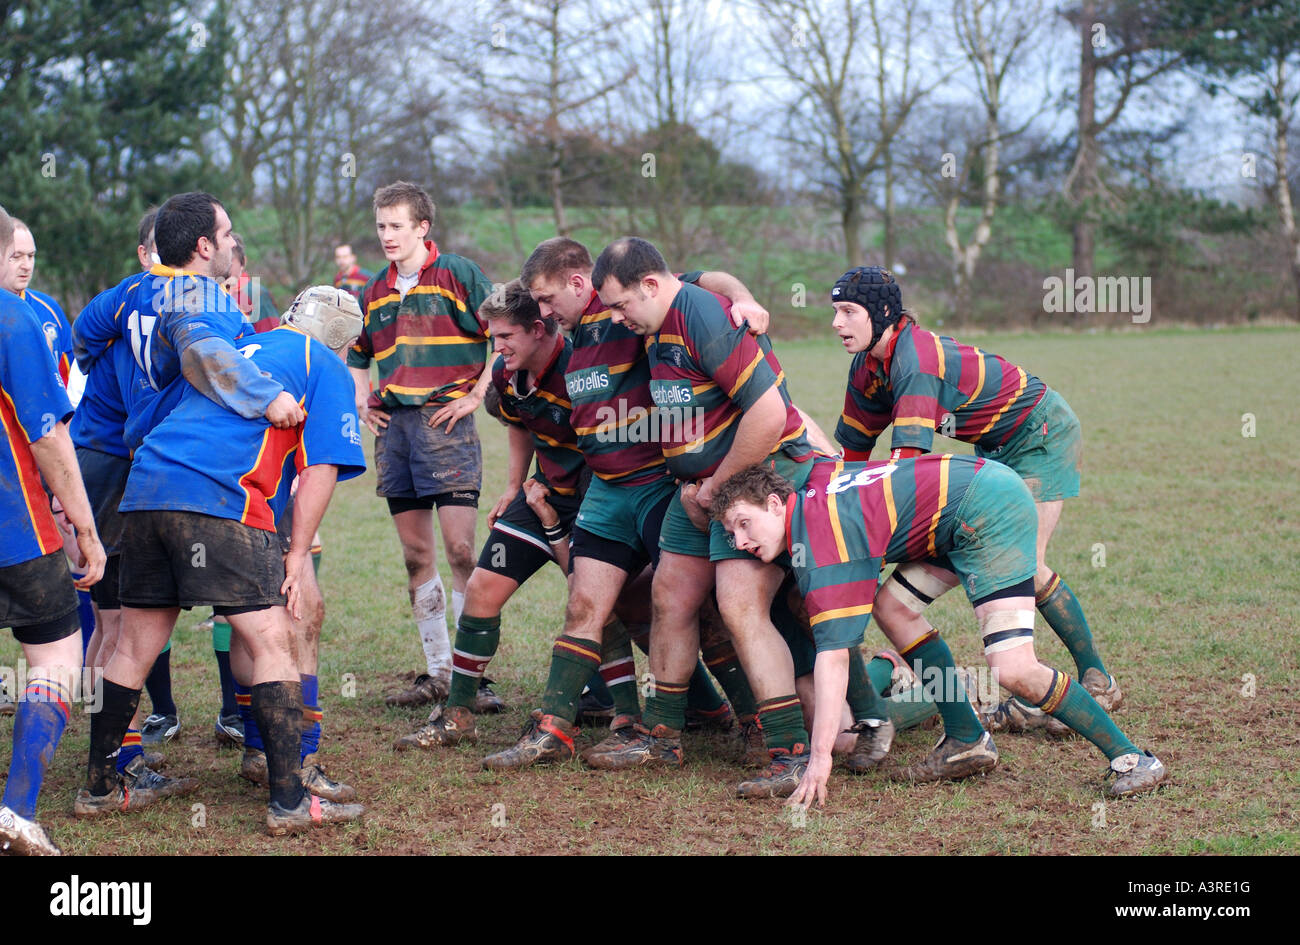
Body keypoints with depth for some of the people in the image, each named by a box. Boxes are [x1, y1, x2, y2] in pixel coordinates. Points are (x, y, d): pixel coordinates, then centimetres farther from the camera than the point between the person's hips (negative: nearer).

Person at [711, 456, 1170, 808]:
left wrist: (820, 756, -24)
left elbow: (834, 651, -22)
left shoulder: (816, 541, -16)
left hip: (990, 509, -10)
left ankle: (1131, 759, -7)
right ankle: (966, 742, 12)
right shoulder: (812, 478, 9)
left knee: (1013, 670, -18)